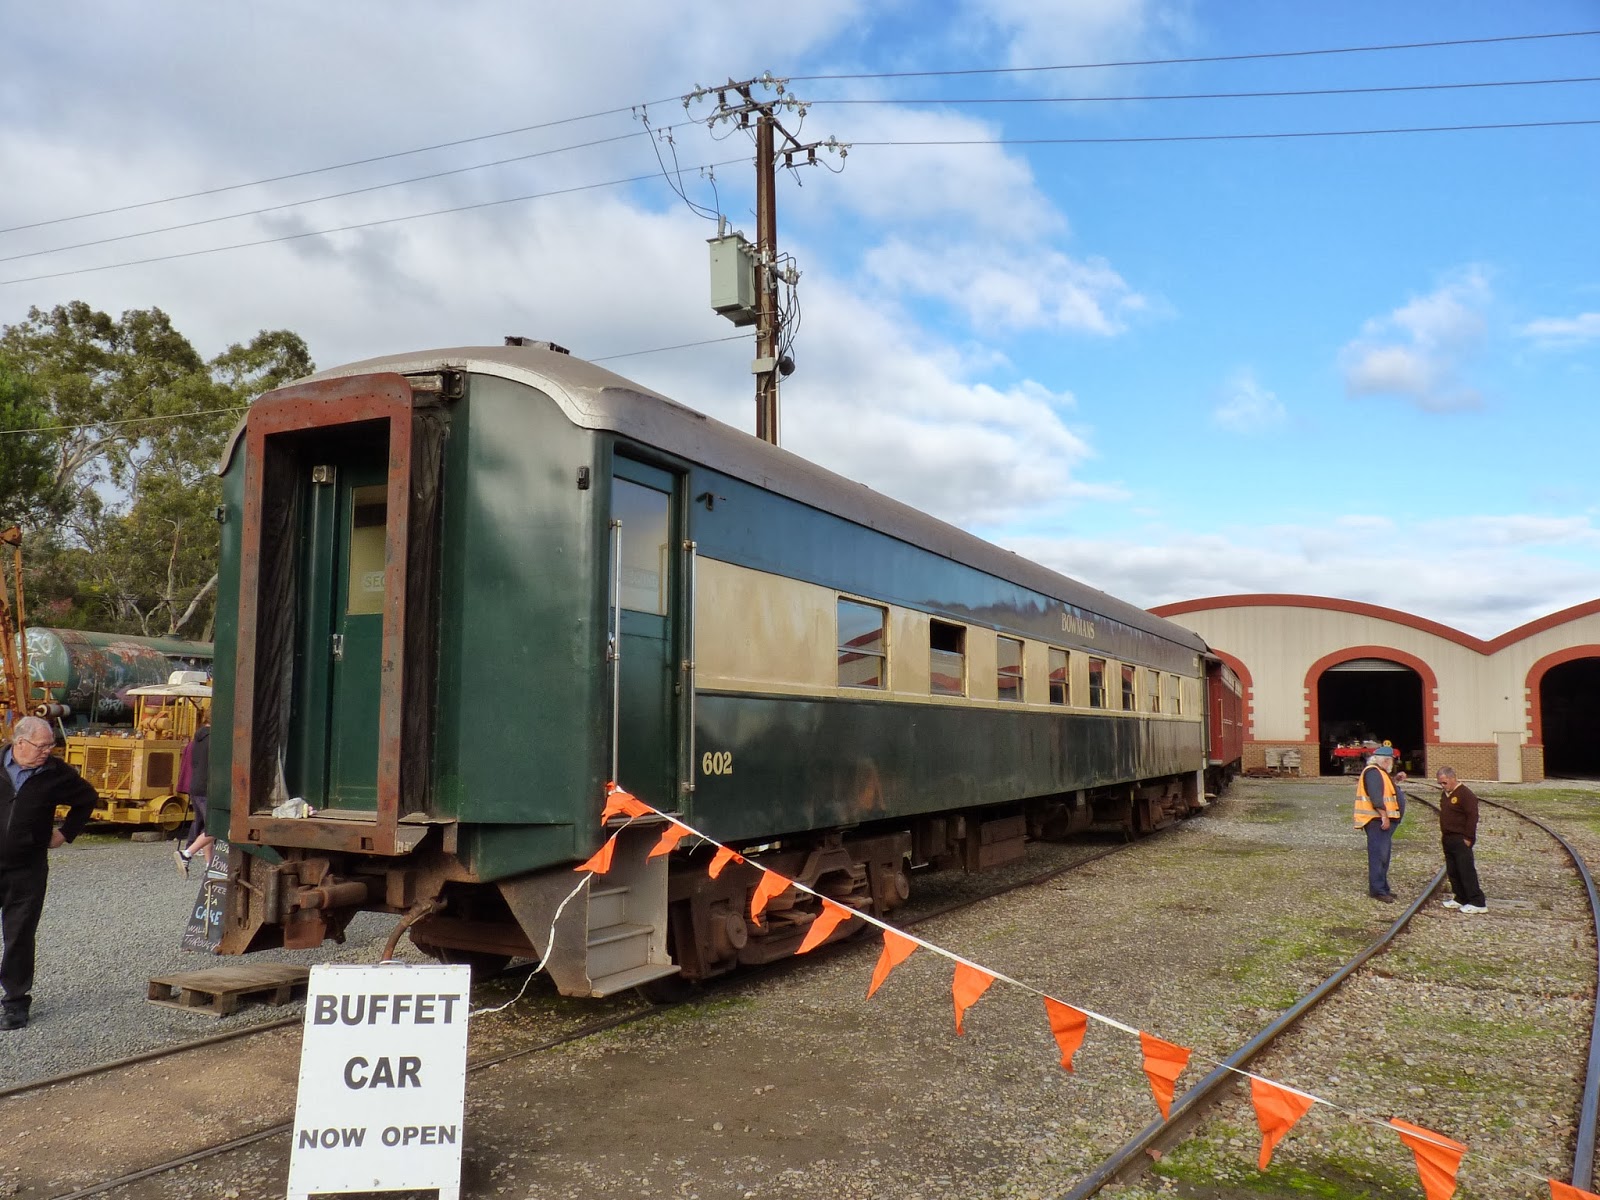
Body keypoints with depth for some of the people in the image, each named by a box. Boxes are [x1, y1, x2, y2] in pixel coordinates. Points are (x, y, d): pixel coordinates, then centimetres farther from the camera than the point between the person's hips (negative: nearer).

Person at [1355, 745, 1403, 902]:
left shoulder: (1379, 773, 23)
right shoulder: (1373, 772, -14)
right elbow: (1375, 796, -23)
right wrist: (1384, 816, -25)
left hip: (1382, 821, 11)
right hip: (1377, 820, -11)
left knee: (1383, 855, 16)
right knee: (1378, 854, -11)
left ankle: (1381, 888, 23)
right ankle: (1377, 889, -11)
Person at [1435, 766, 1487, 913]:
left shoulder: (1465, 794, -14)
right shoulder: (1445, 794, 14)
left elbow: (1472, 817, -17)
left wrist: (1468, 838, -17)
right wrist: (1442, 832, 16)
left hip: (1461, 840, -9)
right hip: (1448, 839, 9)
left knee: (1466, 871, -9)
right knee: (1452, 871, 11)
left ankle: (1477, 903, -6)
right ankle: (1460, 899, 19)